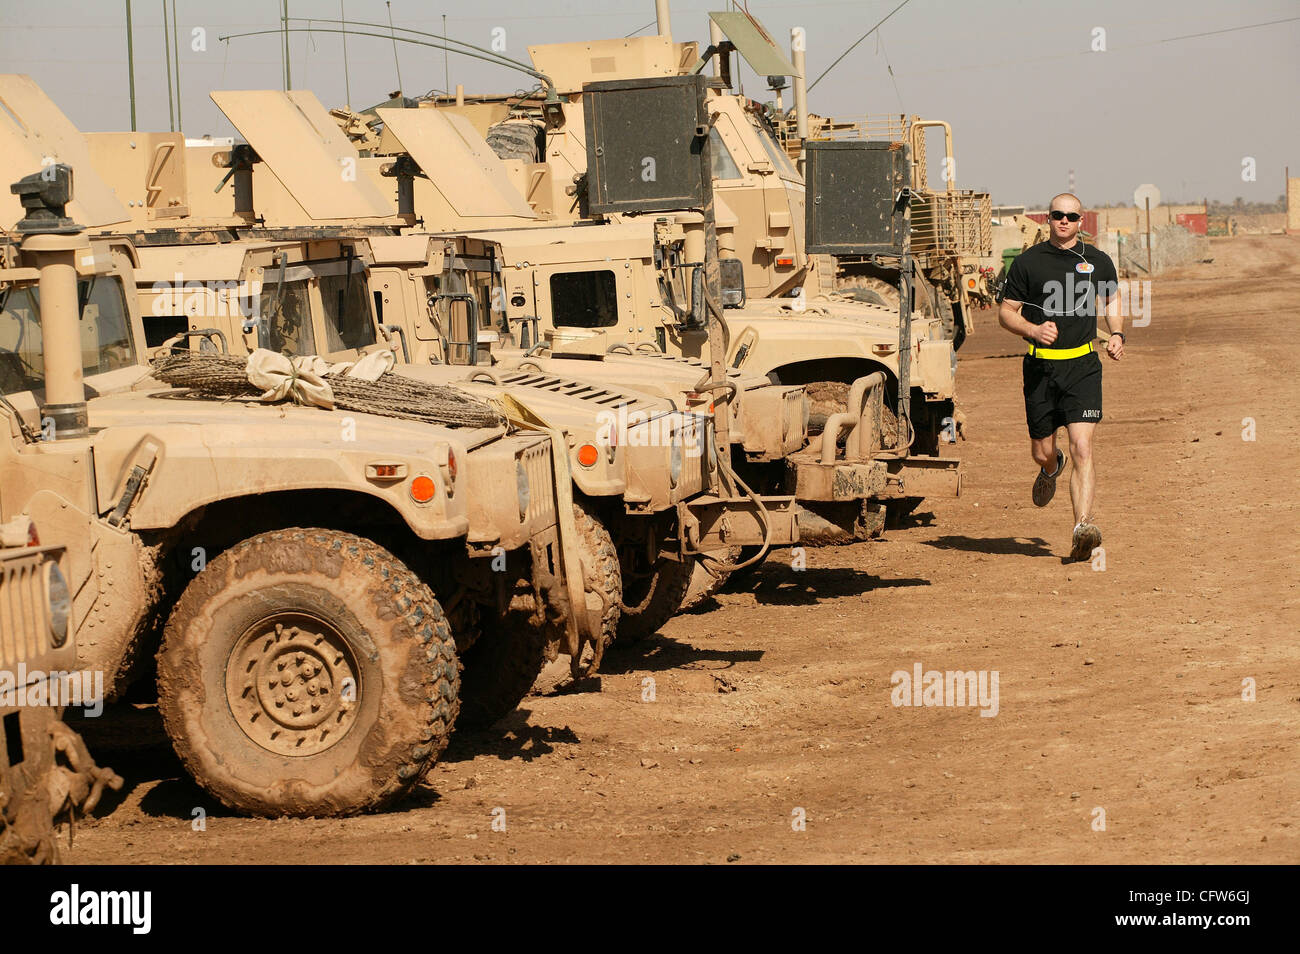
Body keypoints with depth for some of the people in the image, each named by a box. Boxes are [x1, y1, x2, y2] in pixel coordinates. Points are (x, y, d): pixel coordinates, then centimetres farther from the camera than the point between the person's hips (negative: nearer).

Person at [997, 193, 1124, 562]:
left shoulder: (1098, 261, 8)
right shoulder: (1027, 262, 3)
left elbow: (1112, 300, 25)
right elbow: (1005, 312, 5)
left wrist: (1116, 334, 6)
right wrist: (1034, 330, -14)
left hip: (1083, 367, 0)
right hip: (1040, 366, 1)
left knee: (1082, 448, -14)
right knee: (1042, 451, 9)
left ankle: (1083, 529, -20)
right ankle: (1052, 468, 48)